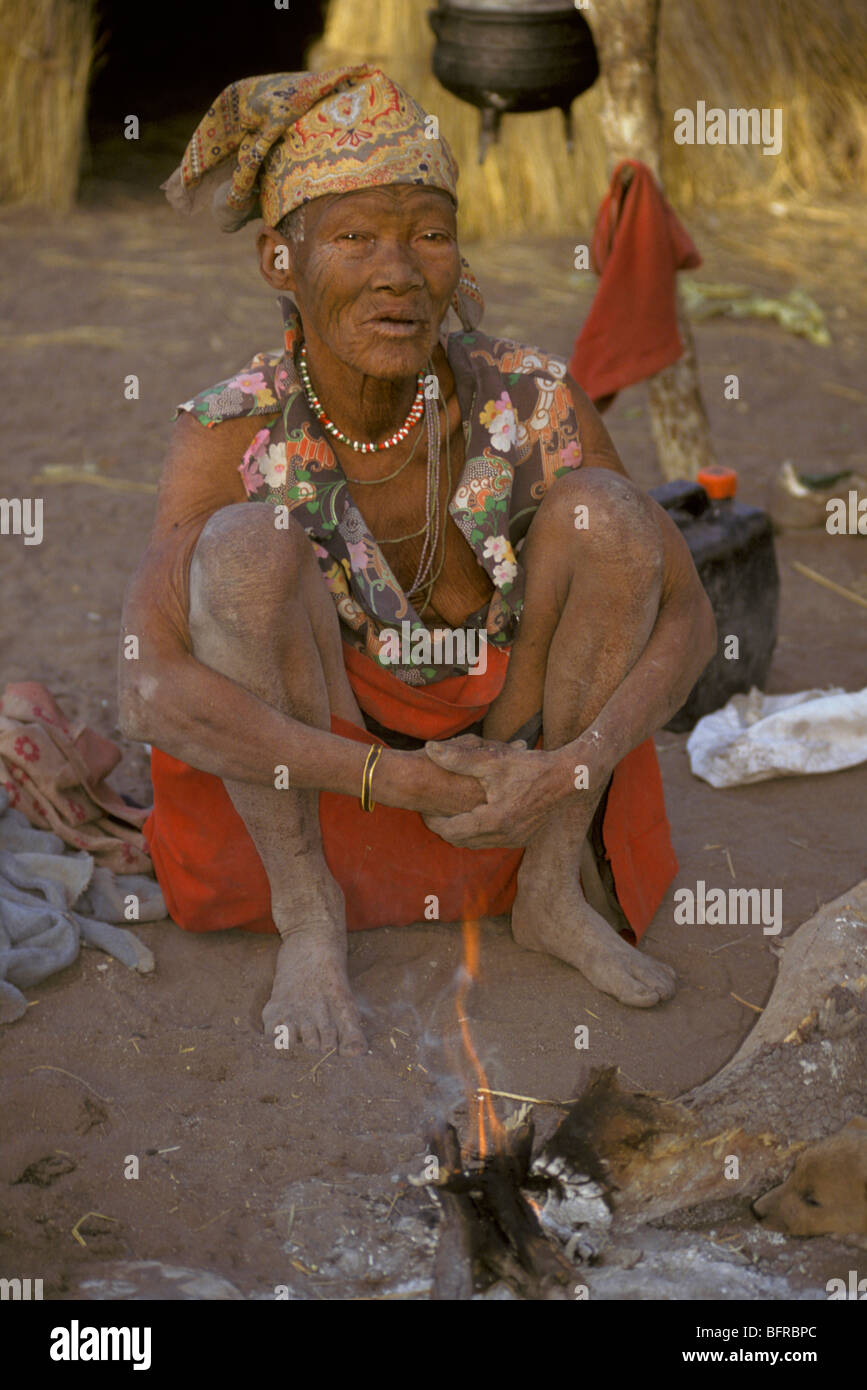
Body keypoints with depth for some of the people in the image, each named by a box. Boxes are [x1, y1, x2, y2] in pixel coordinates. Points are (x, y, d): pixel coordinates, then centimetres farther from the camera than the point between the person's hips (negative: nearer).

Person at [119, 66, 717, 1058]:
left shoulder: (531, 404, -17)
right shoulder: (230, 434, -20)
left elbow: (687, 615, -12)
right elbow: (148, 691, -31)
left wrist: (567, 769, -29)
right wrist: (394, 780, -34)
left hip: (513, 746, 2)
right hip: (323, 764, -1)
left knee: (602, 509, -21)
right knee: (244, 545, -28)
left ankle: (553, 889, -9)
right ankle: (305, 912, -13)